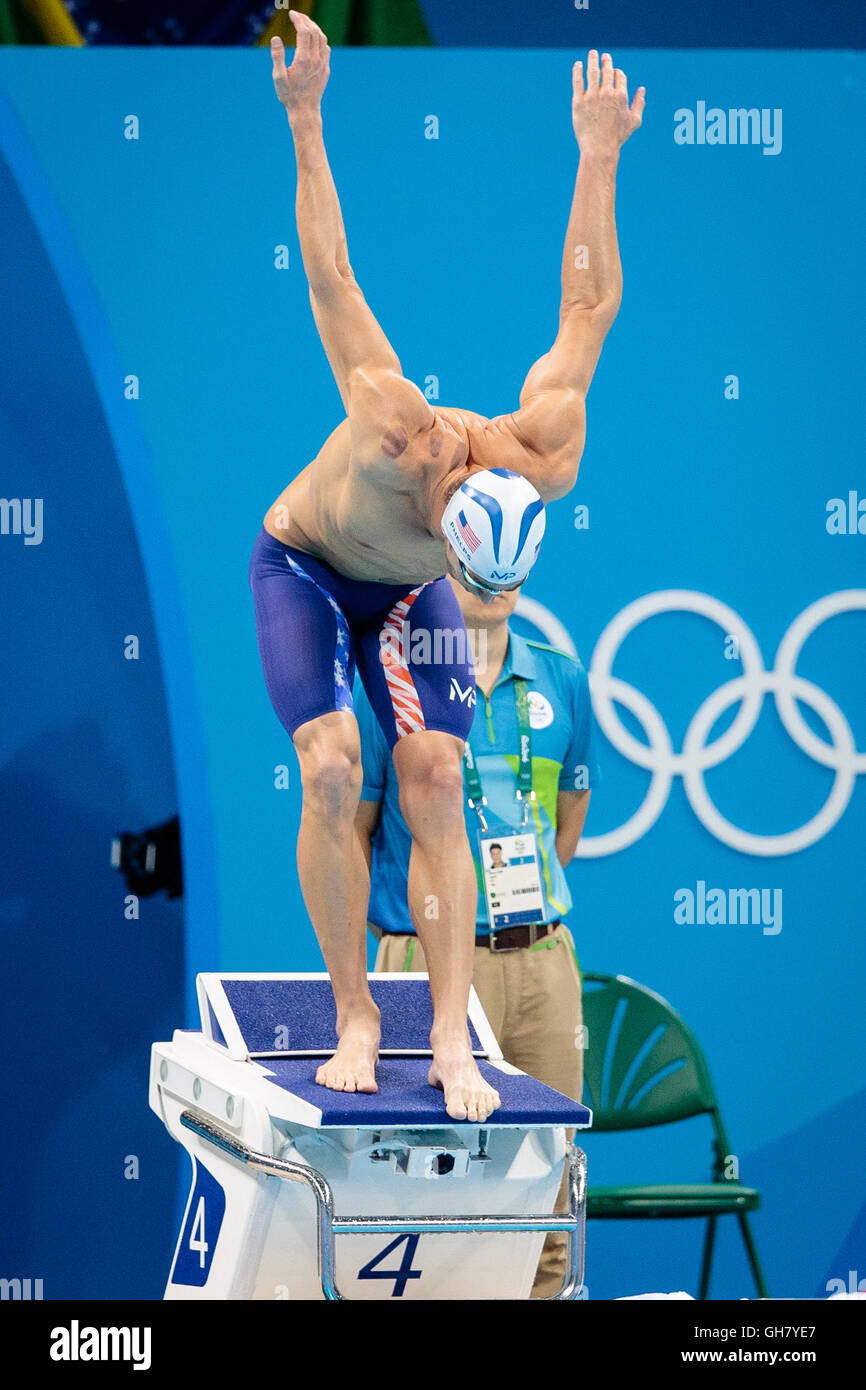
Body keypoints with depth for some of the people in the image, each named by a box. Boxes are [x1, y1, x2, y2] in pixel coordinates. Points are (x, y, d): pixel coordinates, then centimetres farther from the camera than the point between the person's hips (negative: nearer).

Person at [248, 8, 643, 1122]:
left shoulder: (549, 461, -30)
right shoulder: (393, 436, -41)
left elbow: (588, 308, -16)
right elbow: (330, 281, -32)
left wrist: (599, 156, -9)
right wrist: (306, 125, -31)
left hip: (403, 592, 3)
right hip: (302, 567, -3)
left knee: (435, 787, -13)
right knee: (331, 772, -21)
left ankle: (452, 1039, -14)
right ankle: (354, 1015, -10)